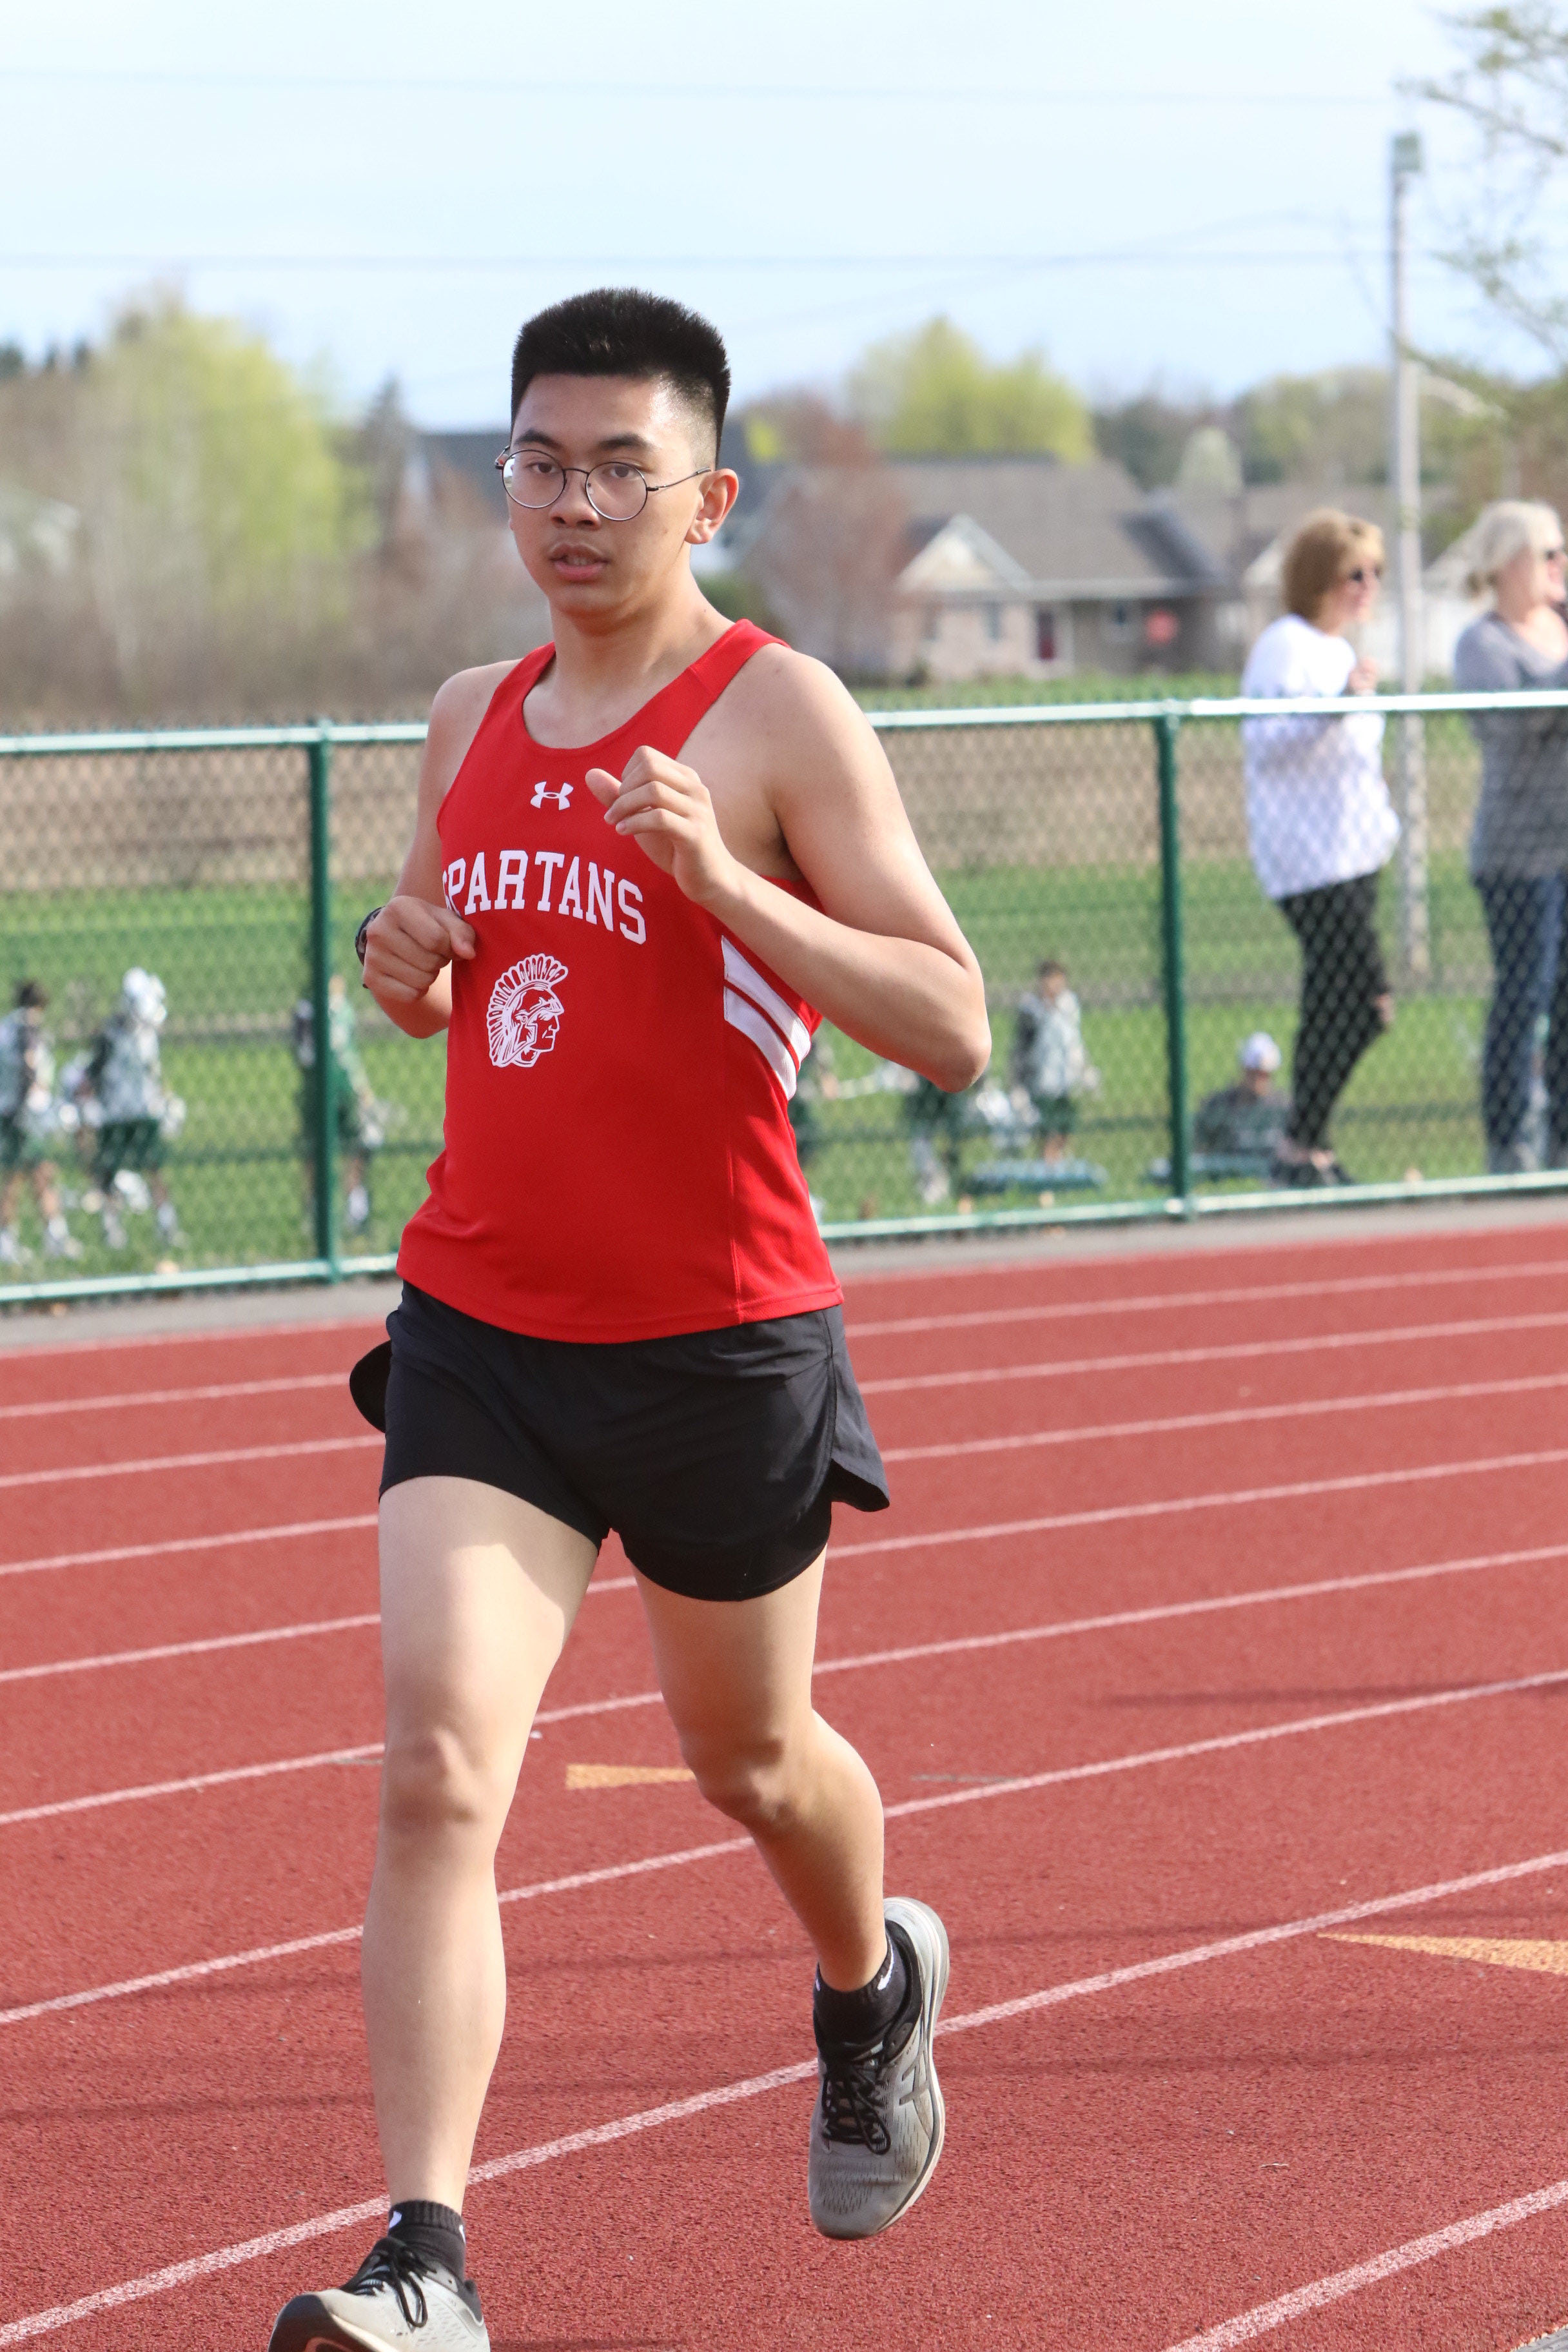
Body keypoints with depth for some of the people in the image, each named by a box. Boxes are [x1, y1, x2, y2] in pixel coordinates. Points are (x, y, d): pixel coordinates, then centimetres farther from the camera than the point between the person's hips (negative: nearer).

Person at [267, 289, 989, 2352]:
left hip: (717, 1346, -3)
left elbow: (955, 1031, -16)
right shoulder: (470, 721, 8)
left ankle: (872, 1986, 52)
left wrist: (723, 879, -27)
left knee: (749, 1759, 18)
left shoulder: (781, 718, -10)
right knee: (437, 1770, -14)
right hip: (480, 1331, 3)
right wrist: (404, 971, 1)